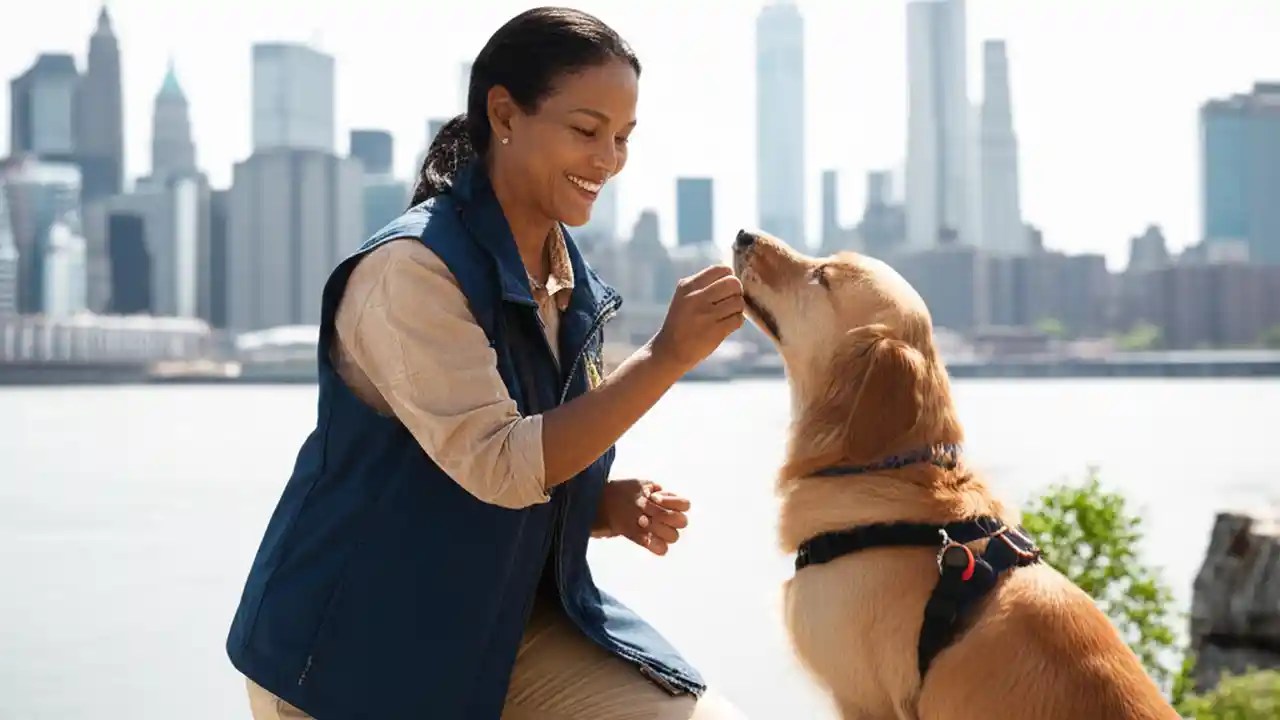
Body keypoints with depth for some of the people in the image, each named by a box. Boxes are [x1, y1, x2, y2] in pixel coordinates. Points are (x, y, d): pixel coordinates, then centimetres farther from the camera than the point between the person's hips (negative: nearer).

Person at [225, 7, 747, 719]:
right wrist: (665, 356, -28)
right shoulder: (412, 265, -18)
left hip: (514, 629, 6)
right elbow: (496, 466, -26)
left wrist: (617, 505, -6)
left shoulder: (573, 286, 5)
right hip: (362, 650, -6)